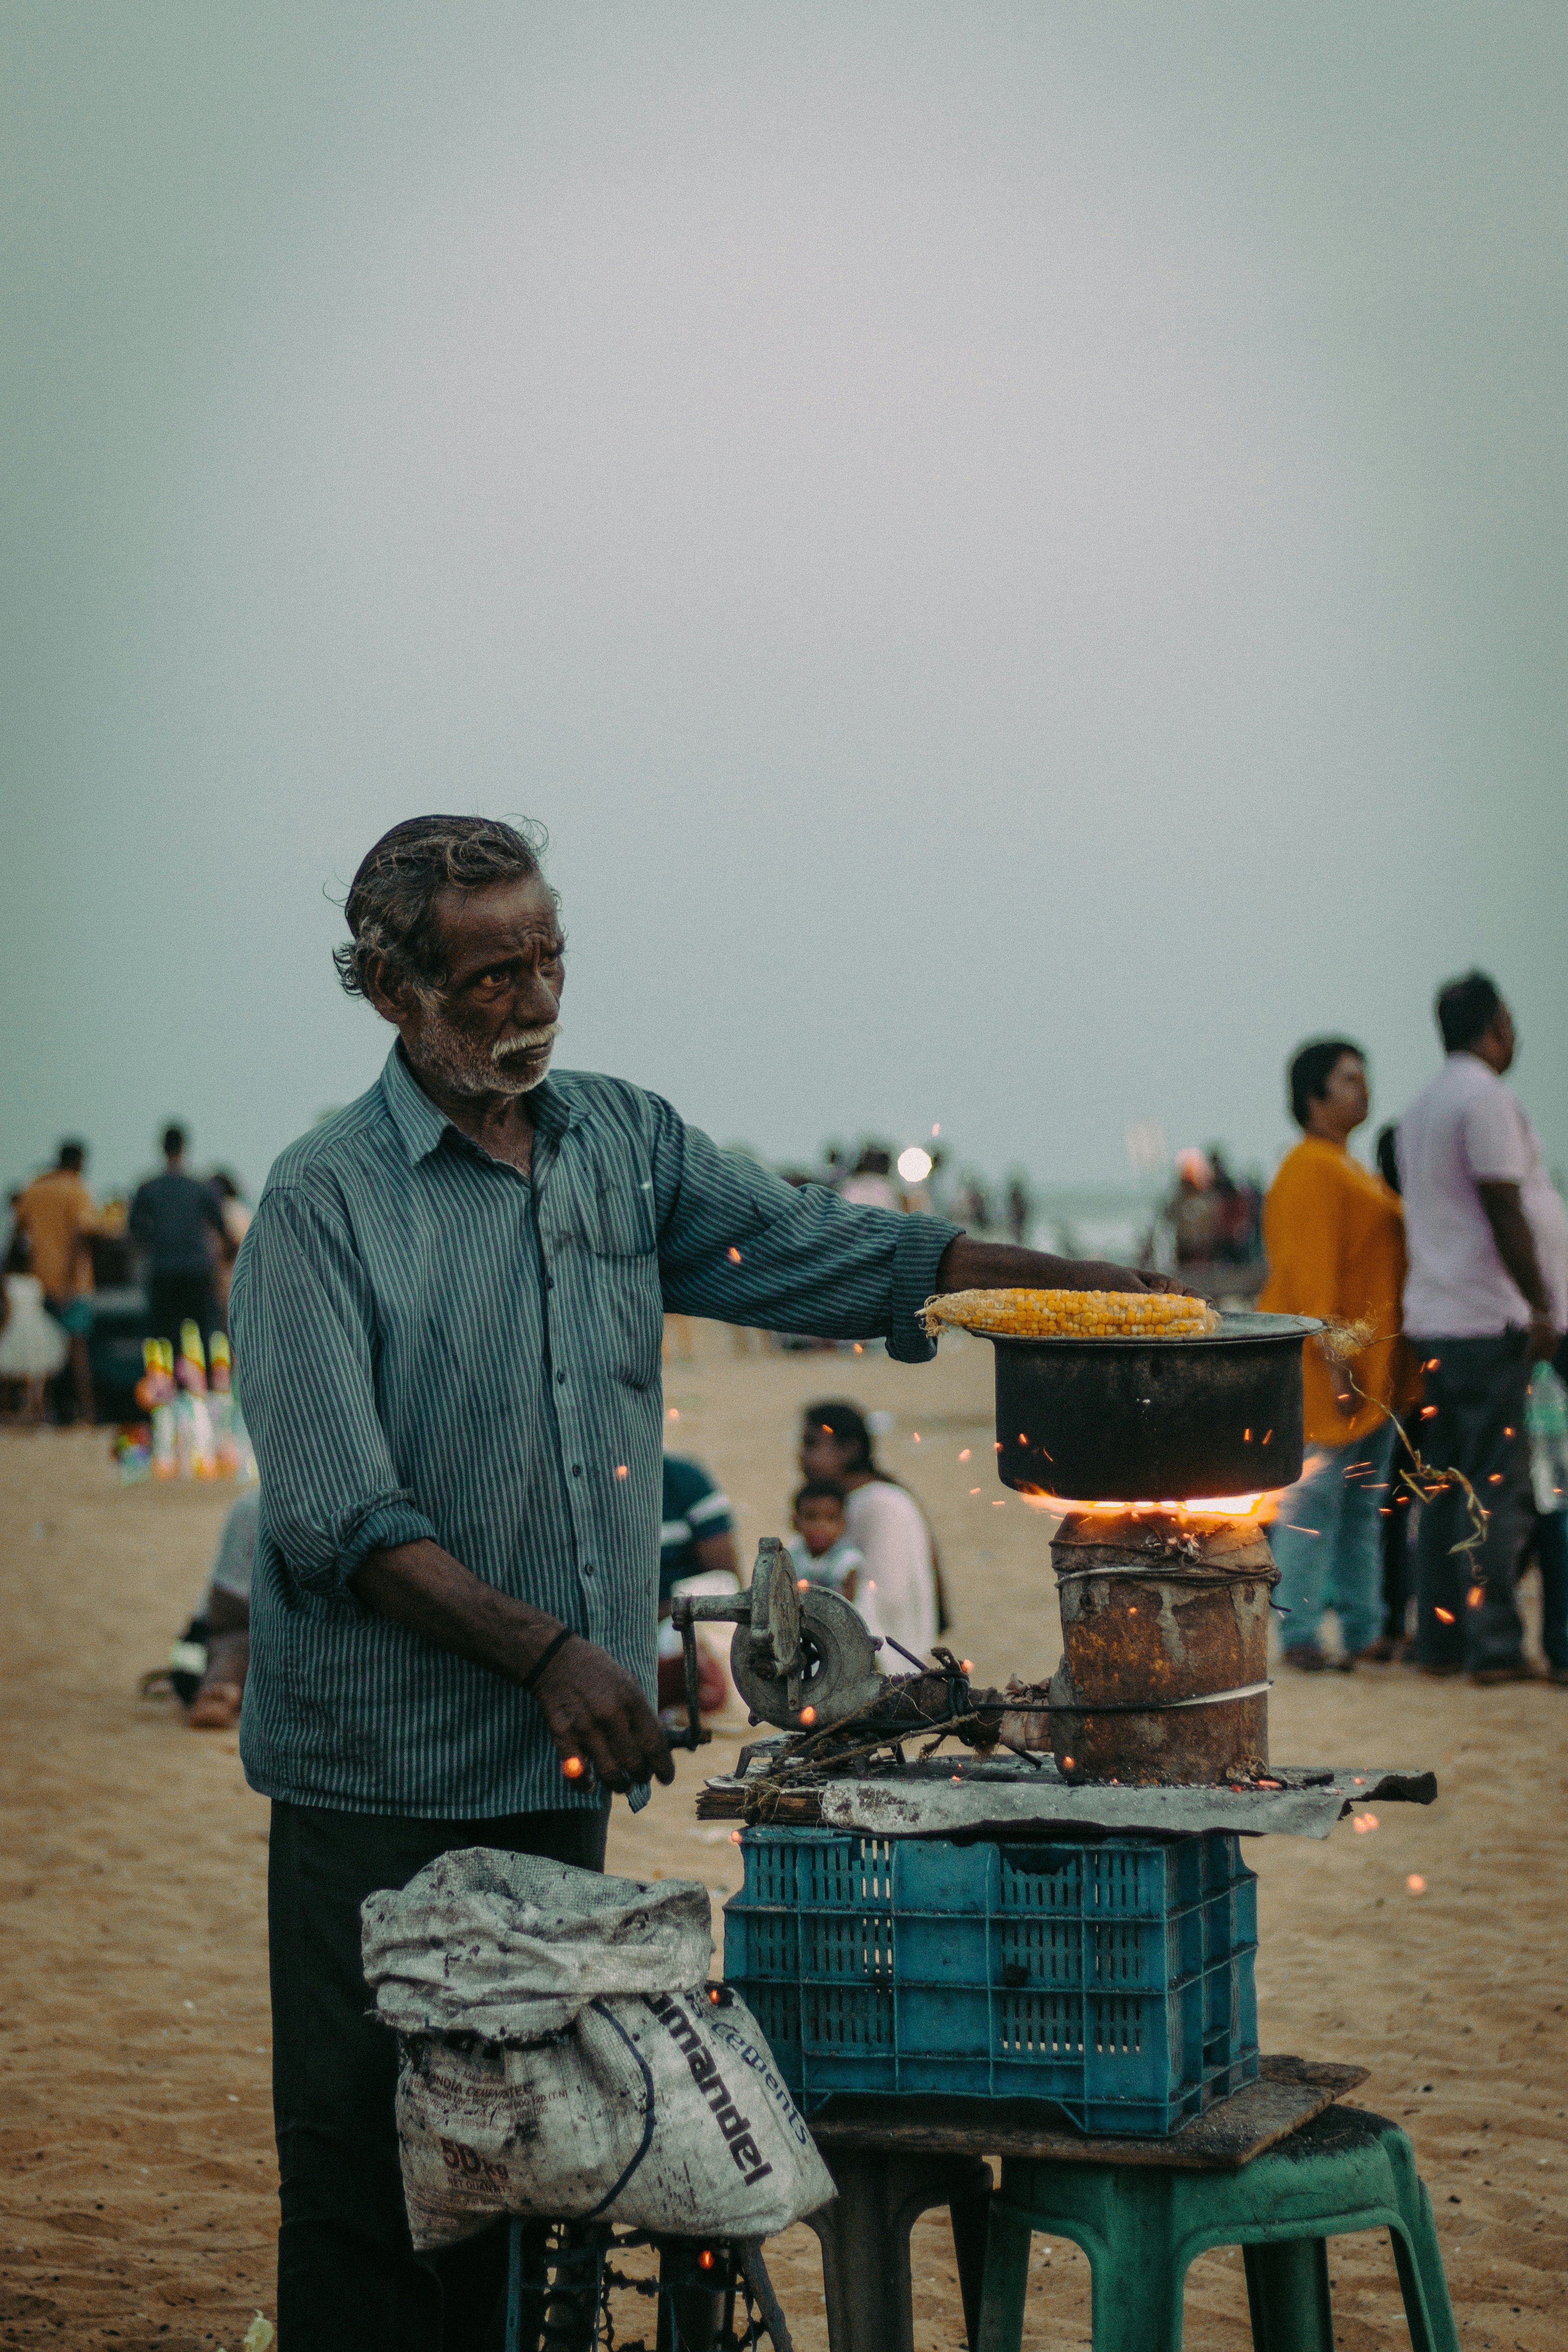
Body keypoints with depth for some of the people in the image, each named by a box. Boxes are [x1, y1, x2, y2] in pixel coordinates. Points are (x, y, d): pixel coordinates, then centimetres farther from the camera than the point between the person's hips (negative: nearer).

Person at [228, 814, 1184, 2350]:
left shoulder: (625, 1144, 9)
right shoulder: (322, 1204, -8)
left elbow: (837, 1256, 9)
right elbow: (340, 1524, -14)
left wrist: (1101, 1292, -1)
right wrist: (547, 1651, -22)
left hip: (566, 1759, 5)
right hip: (384, 1774, -5)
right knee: (368, 2163, -2)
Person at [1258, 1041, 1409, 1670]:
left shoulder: (1349, 1170, 20)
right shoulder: (1311, 1171, -12)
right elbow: (1308, 1272, -19)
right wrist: (1334, 1358, -23)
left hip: (1369, 1362, 10)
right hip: (1328, 1363, -10)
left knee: (1364, 1502, 11)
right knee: (1315, 1496, -9)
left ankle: (1363, 1630, 15)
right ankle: (1299, 1635, -7)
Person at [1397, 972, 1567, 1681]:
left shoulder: (1421, 1108, 17)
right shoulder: (1486, 1097, -11)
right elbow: (1504, 1209, -17)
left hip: (1434, 1322, 9)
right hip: (1490, 1321, -9)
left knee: (1447, 1487, 10)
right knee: (1498, 1489, -7)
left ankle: (1440, 1641, 11)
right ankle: (1493, 1646, -8)